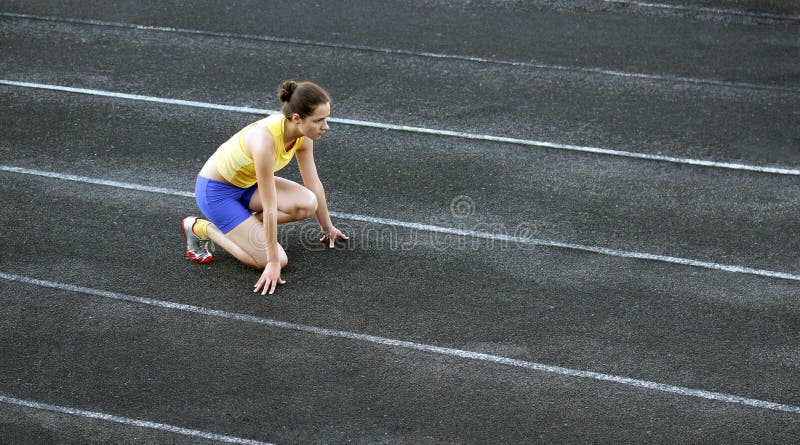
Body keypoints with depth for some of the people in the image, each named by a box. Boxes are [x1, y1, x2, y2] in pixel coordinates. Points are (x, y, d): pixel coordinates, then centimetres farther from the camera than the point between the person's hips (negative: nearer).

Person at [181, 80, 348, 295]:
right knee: (278, 261, -11)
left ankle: (243, 226, 5)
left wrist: (327, 227, 12)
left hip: (247, 183, 8)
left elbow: (314, 184, 2)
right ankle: (200, 228, 2)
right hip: (215, 190, -8)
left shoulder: (303, 134, -13)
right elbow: (270, 208, -31)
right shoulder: (265, 141, -37)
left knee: (307, 204, -16)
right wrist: (273, 263, -25)